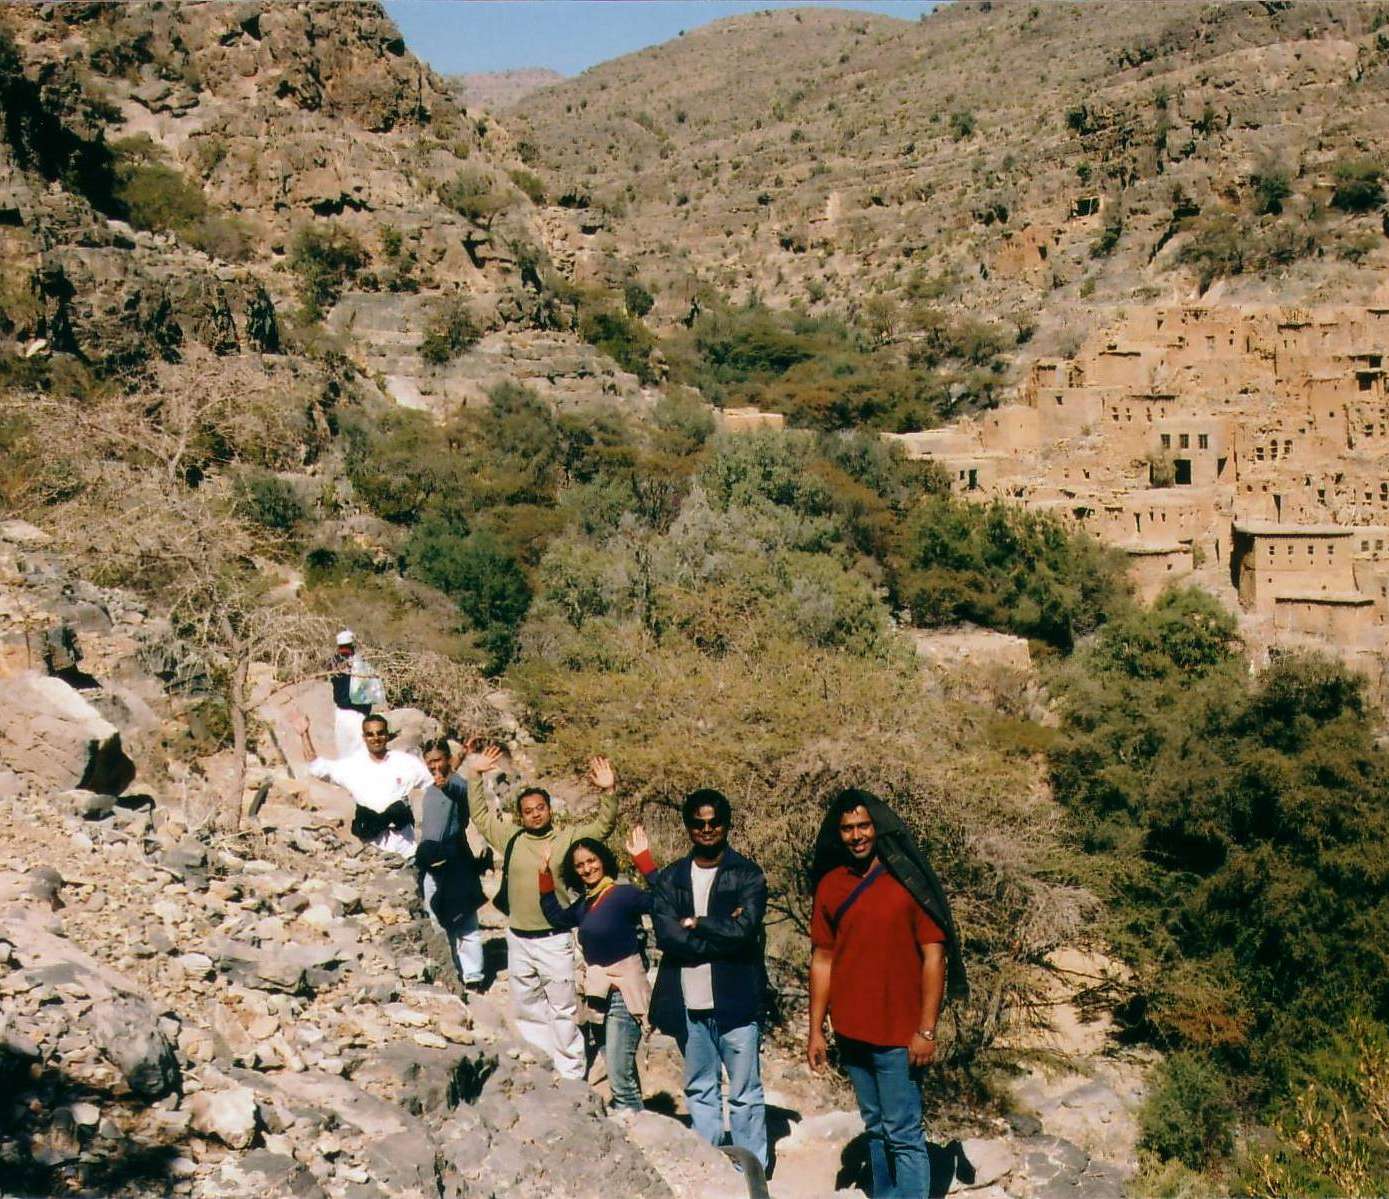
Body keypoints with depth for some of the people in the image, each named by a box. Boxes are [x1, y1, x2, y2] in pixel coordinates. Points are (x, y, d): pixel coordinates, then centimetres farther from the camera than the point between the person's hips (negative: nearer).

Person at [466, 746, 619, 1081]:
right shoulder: (511, 839, 5)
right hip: (518, 939, 4)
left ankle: (571, 1075, 8)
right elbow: (480, 814, 12)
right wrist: (474, 775, 5)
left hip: (554, 940, -4)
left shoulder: (568, 839, -3)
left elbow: (604, 825, -7)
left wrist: (609, 792, -23)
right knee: (527, 1008, 15)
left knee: (562, 1009, 0)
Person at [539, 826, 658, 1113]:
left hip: (622, 994, -9)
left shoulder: (622, 894, -13)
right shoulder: (586, 903, 11)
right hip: (601, 995, 9)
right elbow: (557, 916, 27)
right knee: (624, 1074, 17)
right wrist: (544, 874, 22)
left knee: (620, 1076, -12)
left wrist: (643, 859, -35)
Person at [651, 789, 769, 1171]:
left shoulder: (747, 875, -3)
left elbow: (744, 931, -16)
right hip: (688, 1003, 3)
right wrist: (721, 933, -14)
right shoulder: (670, 879, 6)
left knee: (745, 1093, 3)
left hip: (736, 1000, -3)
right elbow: (666, 935, -8)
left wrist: (696, 924, -7)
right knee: (700, 1091, 15)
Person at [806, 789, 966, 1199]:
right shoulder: (830, 884, 5)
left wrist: (926, 1030, -12)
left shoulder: (908, 880, -7)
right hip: (851, 1033, 5)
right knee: (875, 1130, 14)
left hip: (898, 1035, -5)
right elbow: (822, 959, 10)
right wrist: (816, 1029, 7)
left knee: (903, 1135, -3)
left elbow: (933, 955, -8)